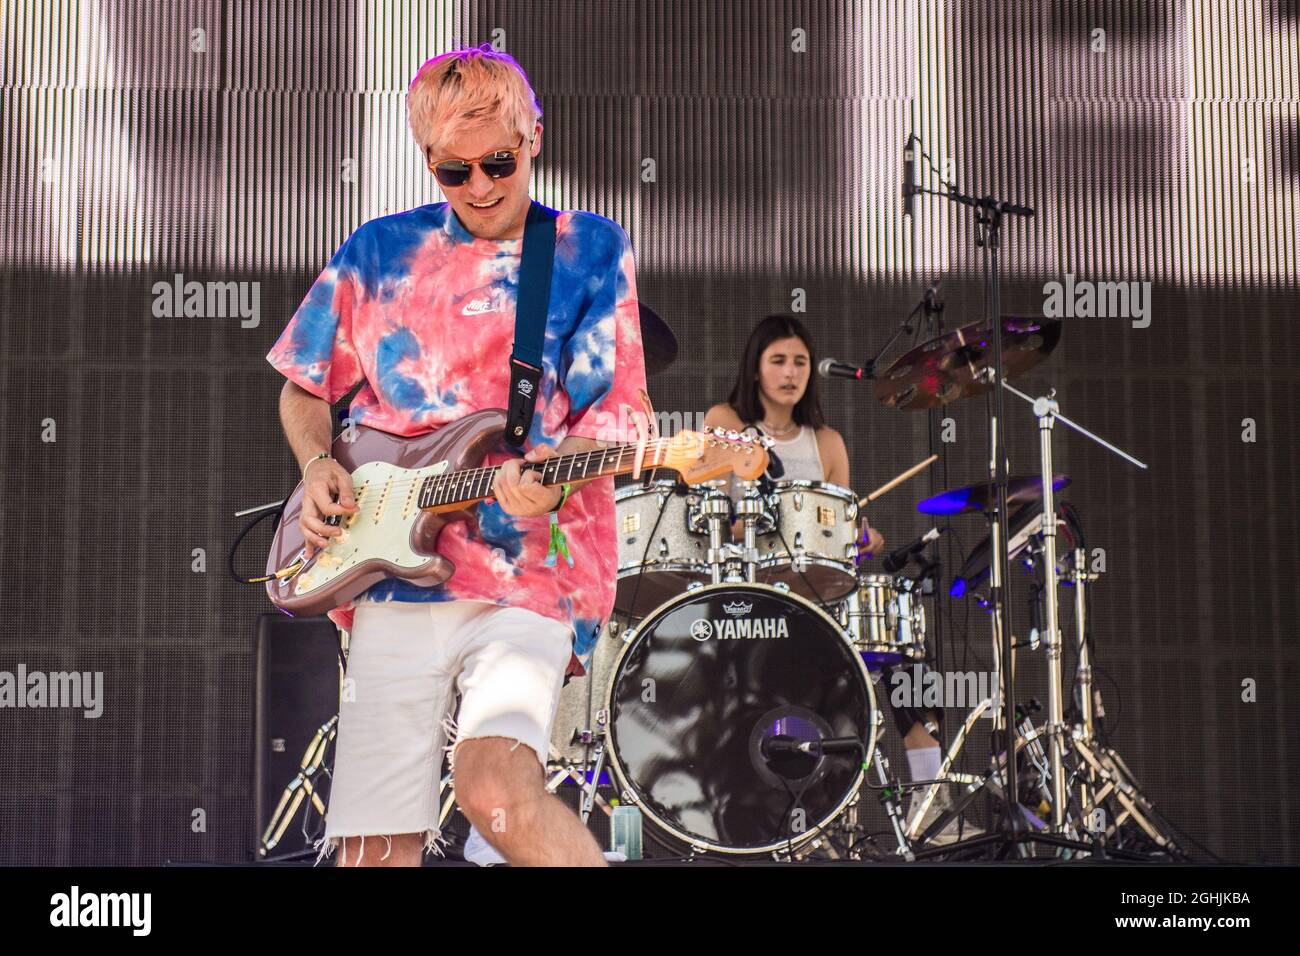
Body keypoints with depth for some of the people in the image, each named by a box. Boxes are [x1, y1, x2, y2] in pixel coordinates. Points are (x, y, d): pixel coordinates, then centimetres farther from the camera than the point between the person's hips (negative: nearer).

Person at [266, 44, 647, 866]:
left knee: (497, 784, -27)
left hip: (531, 573, -3)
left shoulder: (590, 250, 5)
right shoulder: (378, 253, 11)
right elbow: (304, 386, 21)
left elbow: (616, 412, -1)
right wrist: (317, 462, 1)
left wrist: (554, 470, -21)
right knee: (376, 845, 1)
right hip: (396, 576, 3)